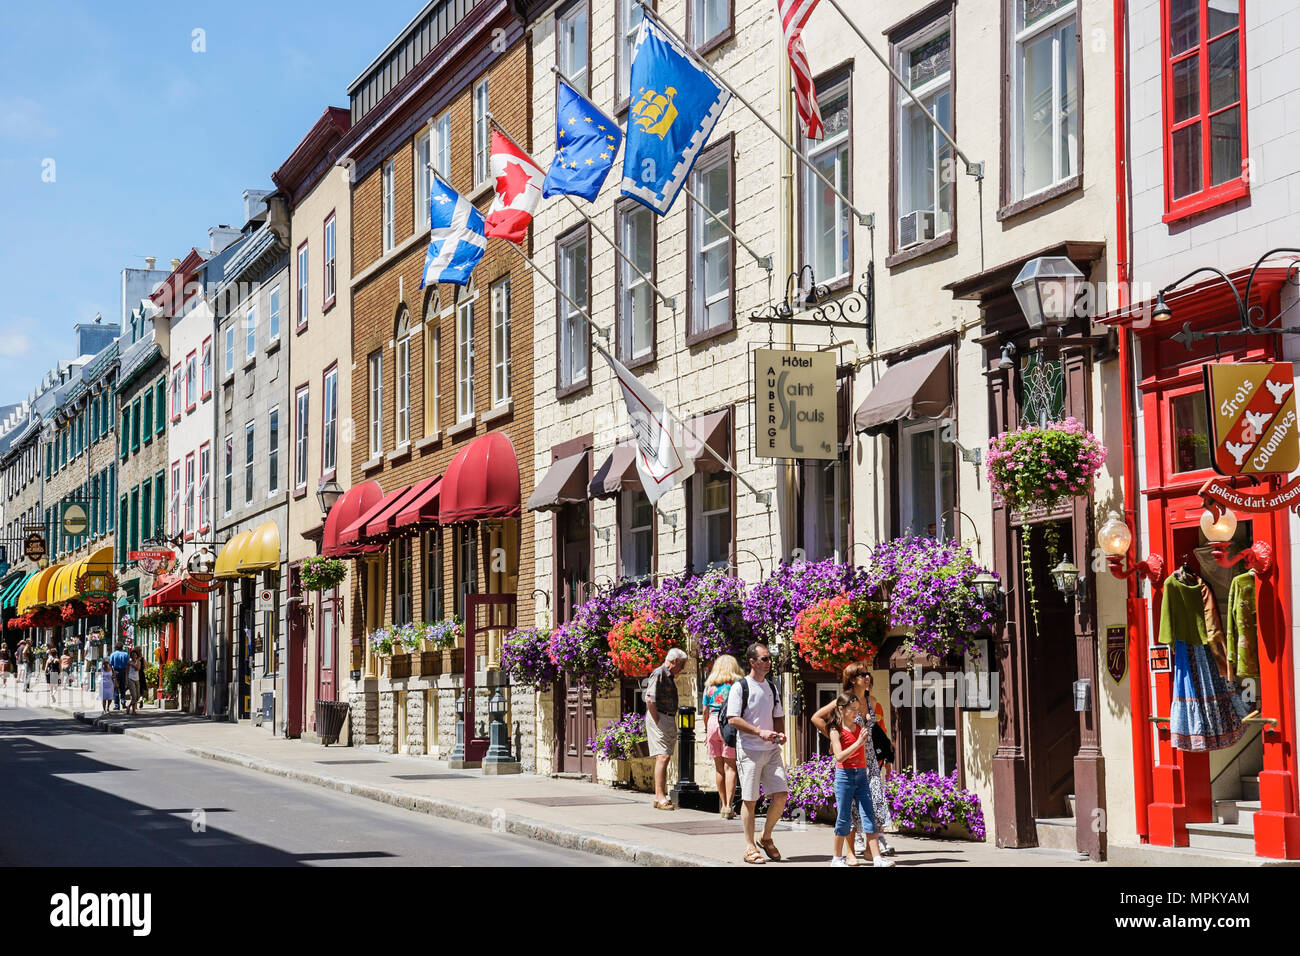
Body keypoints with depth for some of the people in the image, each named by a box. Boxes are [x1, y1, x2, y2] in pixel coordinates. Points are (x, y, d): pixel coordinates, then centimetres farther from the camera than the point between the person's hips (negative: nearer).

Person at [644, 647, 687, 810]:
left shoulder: (670, 676, 20)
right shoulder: (659, 674, -11)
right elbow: (650, 699, -19)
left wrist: (673, 724, 16)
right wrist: (657, 722, -17)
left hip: (669, 719, 10)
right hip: (659, 718, -10)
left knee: (665, 758, 10)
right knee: (662, 757, -14)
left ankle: (662, 797, 14)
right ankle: (660, 797, -15)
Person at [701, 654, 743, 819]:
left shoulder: (709, 685, 11)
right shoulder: (737, 683, 0)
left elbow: (705, 710, 12)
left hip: (713, 722, 3)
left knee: (719, 767, 11)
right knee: (730, 767, -3)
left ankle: (723, 805, 17)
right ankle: (728, 807, -10)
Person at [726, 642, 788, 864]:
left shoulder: (772, 687, 14)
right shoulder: (740, 687, -5)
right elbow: (733, 719, -12)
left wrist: (781, 733, 0)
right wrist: (760, 732, -19)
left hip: (772, 750, 5)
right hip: (749, 750, -5)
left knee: (781, 795, -3)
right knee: (749, 799, -1)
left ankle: (766, 838, 16)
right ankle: (750, 847, 8)